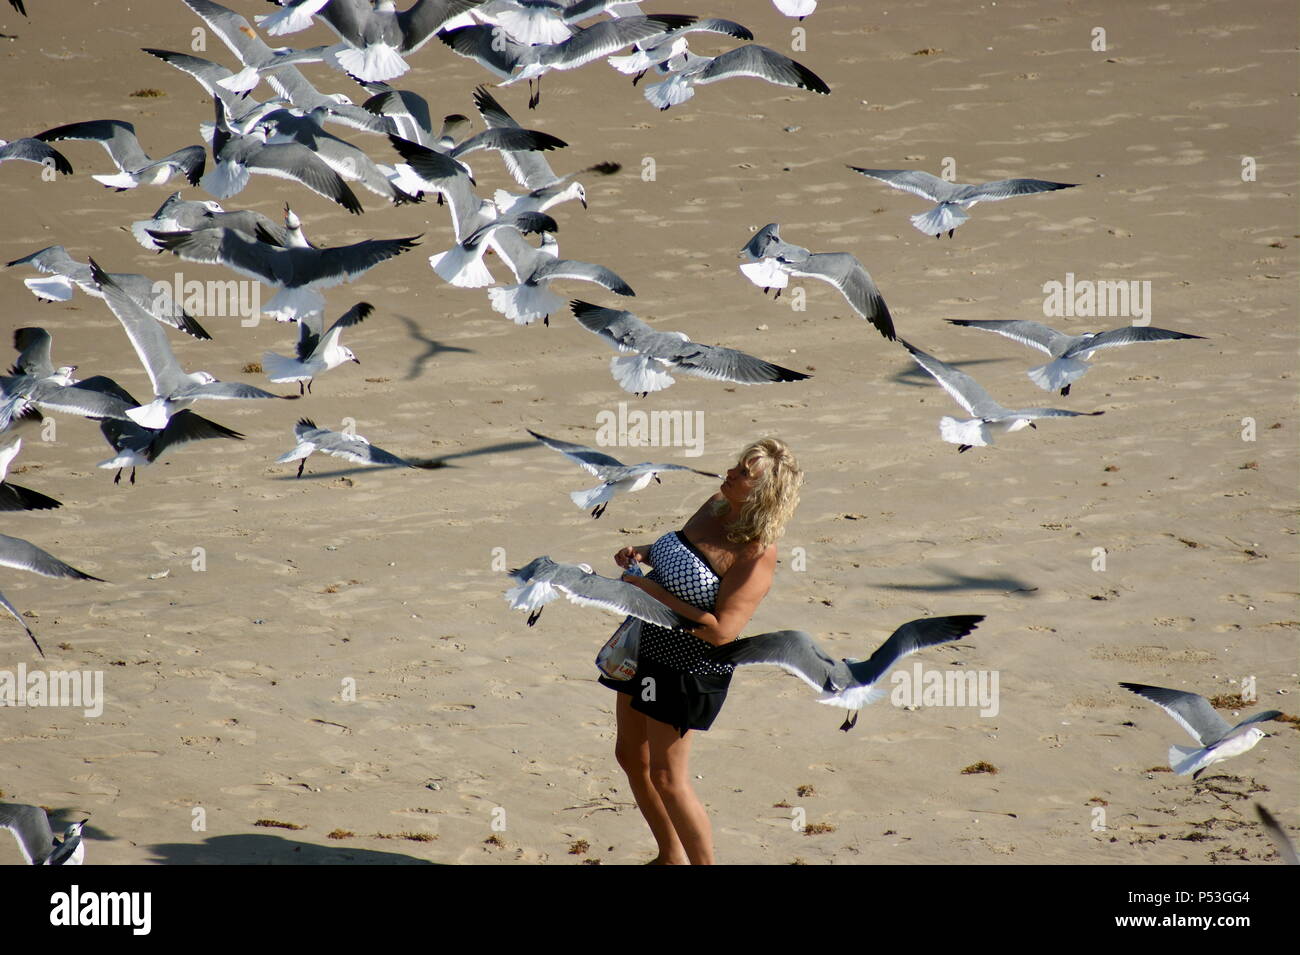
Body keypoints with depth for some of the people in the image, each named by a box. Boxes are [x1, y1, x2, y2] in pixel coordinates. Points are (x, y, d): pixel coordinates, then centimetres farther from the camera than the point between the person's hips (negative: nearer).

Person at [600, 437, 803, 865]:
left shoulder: (756, 555, -26)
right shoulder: (715, 507, -1)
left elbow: (720, 631, -29)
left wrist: (657, 594, -26)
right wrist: (641, 553, 0)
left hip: (687, 668, -9)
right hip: (646, 646, 9)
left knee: (667, 777, -3)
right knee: (631, 756, 19)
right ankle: (671, 857, 34)